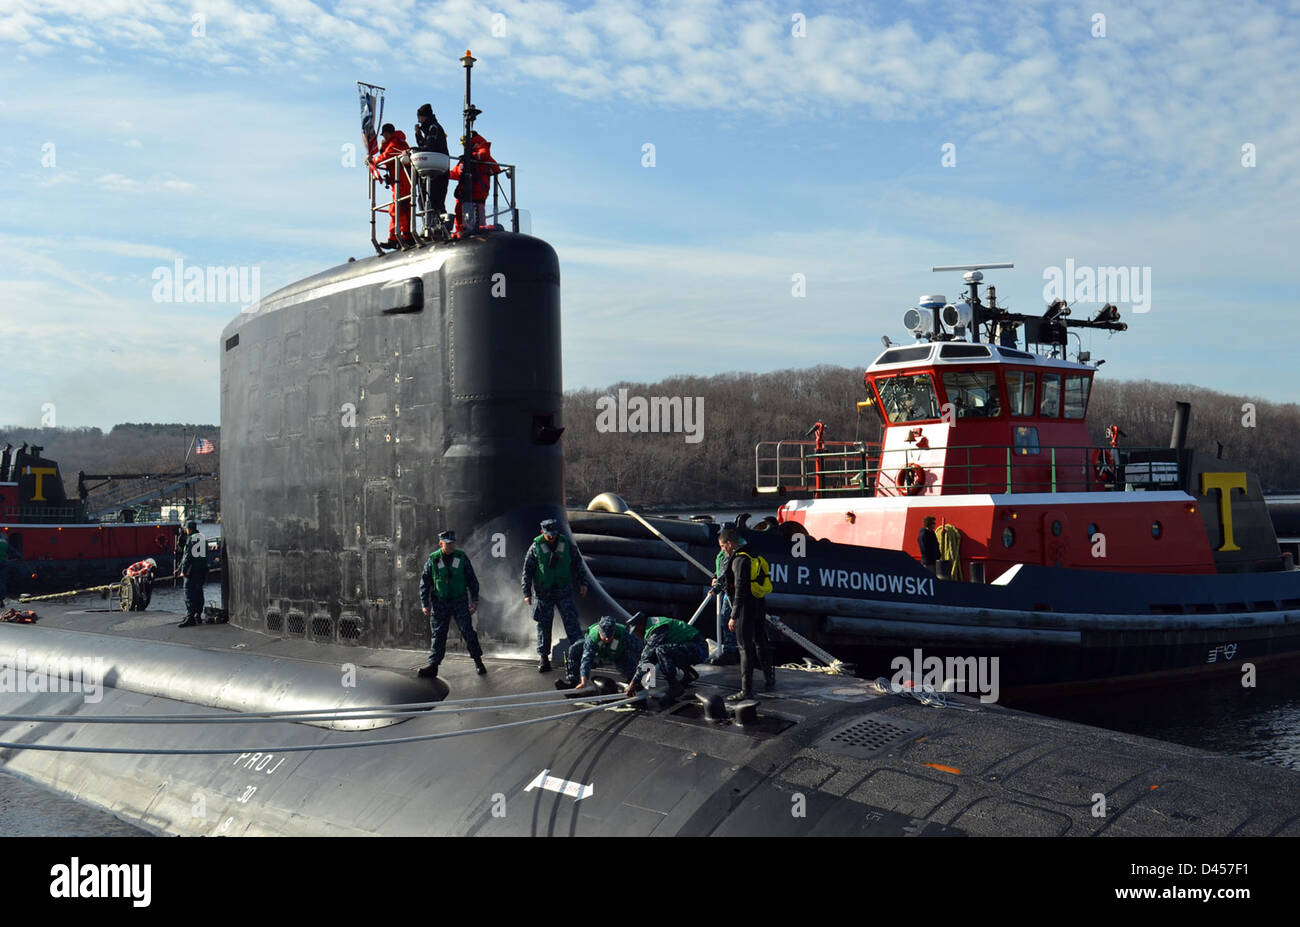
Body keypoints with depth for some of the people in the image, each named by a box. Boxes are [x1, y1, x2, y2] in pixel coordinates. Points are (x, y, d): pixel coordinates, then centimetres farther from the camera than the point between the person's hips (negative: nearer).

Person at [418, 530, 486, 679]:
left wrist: (474, 600, 1)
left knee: (468, 631, -3)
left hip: (460, 602, 0)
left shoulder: (461, 557, 1)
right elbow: (424, 583, 3)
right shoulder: (432, 560, -1)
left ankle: (478, 661, 11)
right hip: (440, 603, 0)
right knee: (437, 635, 1)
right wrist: (425, 604, -3)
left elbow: (472, 580, 6)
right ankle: (433, 666, 4)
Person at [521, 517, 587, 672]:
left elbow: (577, 563, 13)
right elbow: (527, 570, -1)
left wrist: (581, 583, 11)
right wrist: (527, 593, -5)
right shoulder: (536, 546, -4)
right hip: (543, 593, -1)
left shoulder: (566, 544, 1)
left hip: (564, 591, 1)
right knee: (543, 625, 3)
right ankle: (544, 658, 11)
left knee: (572, 622, -4)